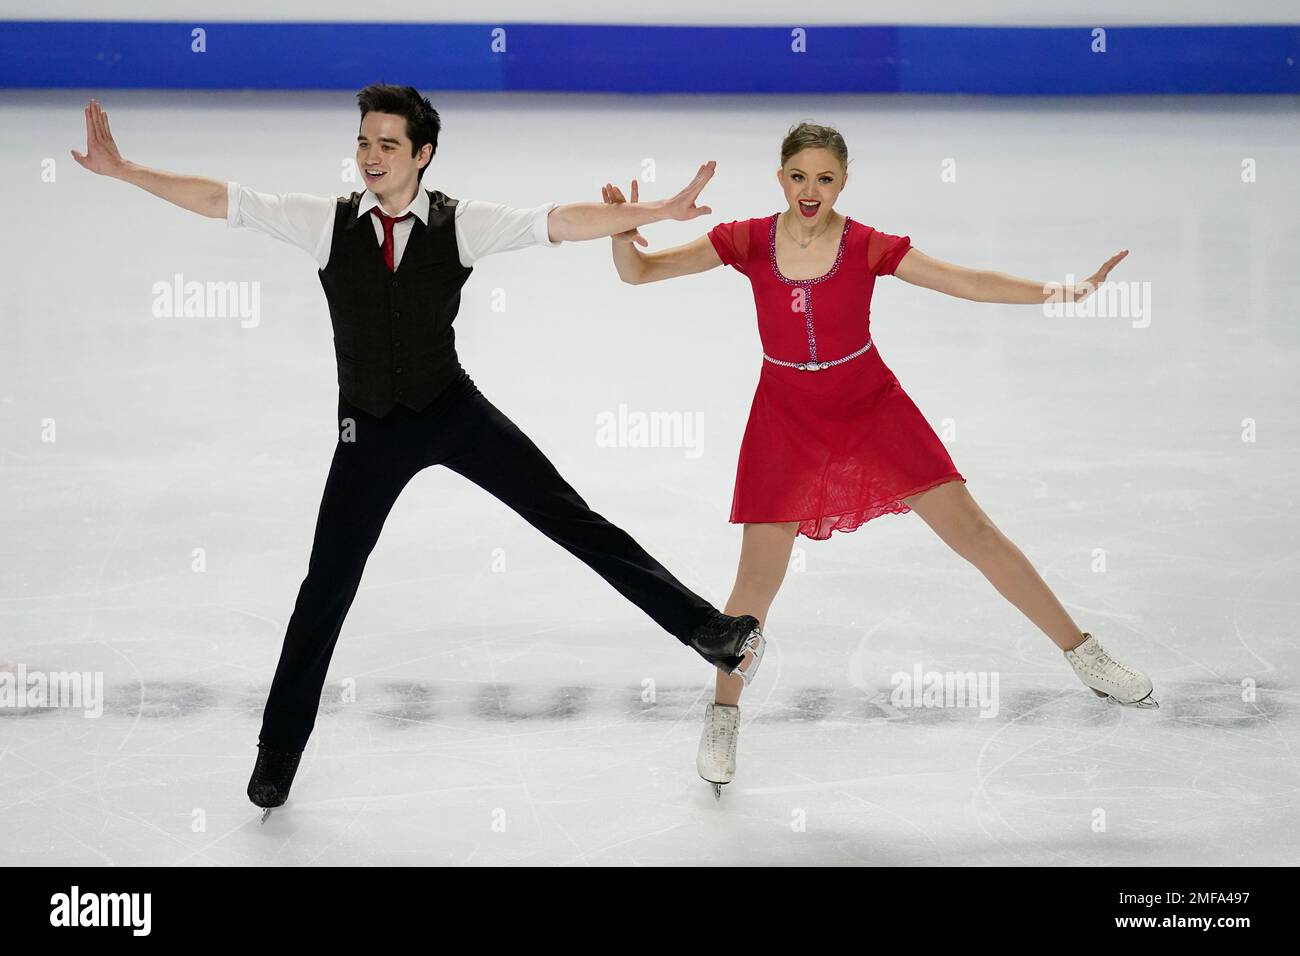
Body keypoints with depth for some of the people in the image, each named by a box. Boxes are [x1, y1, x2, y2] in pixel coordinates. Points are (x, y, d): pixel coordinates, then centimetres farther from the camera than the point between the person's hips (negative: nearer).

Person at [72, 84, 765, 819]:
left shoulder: (461, 224, -8)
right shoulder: (328, 222, -5)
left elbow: (561, 223, -15)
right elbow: (221, 201, -6)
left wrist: (660, 212, -25)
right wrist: (120, 171, -12)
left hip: (454, 410, -1)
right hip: (371, 429, 1)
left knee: (571, 519, -4)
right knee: (327, 586, 6)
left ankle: (710, 629, 2)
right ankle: (279, 750, 22)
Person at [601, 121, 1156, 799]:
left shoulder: (868, 248, -14)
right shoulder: (747, 242, -11)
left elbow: (970, 283, -13)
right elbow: (639, 272, -10)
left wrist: (1063, 292, -22)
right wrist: (623, 229, -33)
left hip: (871, 406, 0)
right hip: (788, 418, 0)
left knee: (973, 531, -2)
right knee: (759, 578, -4)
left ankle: (1082, 654, 8)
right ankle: (723, 716, 16)